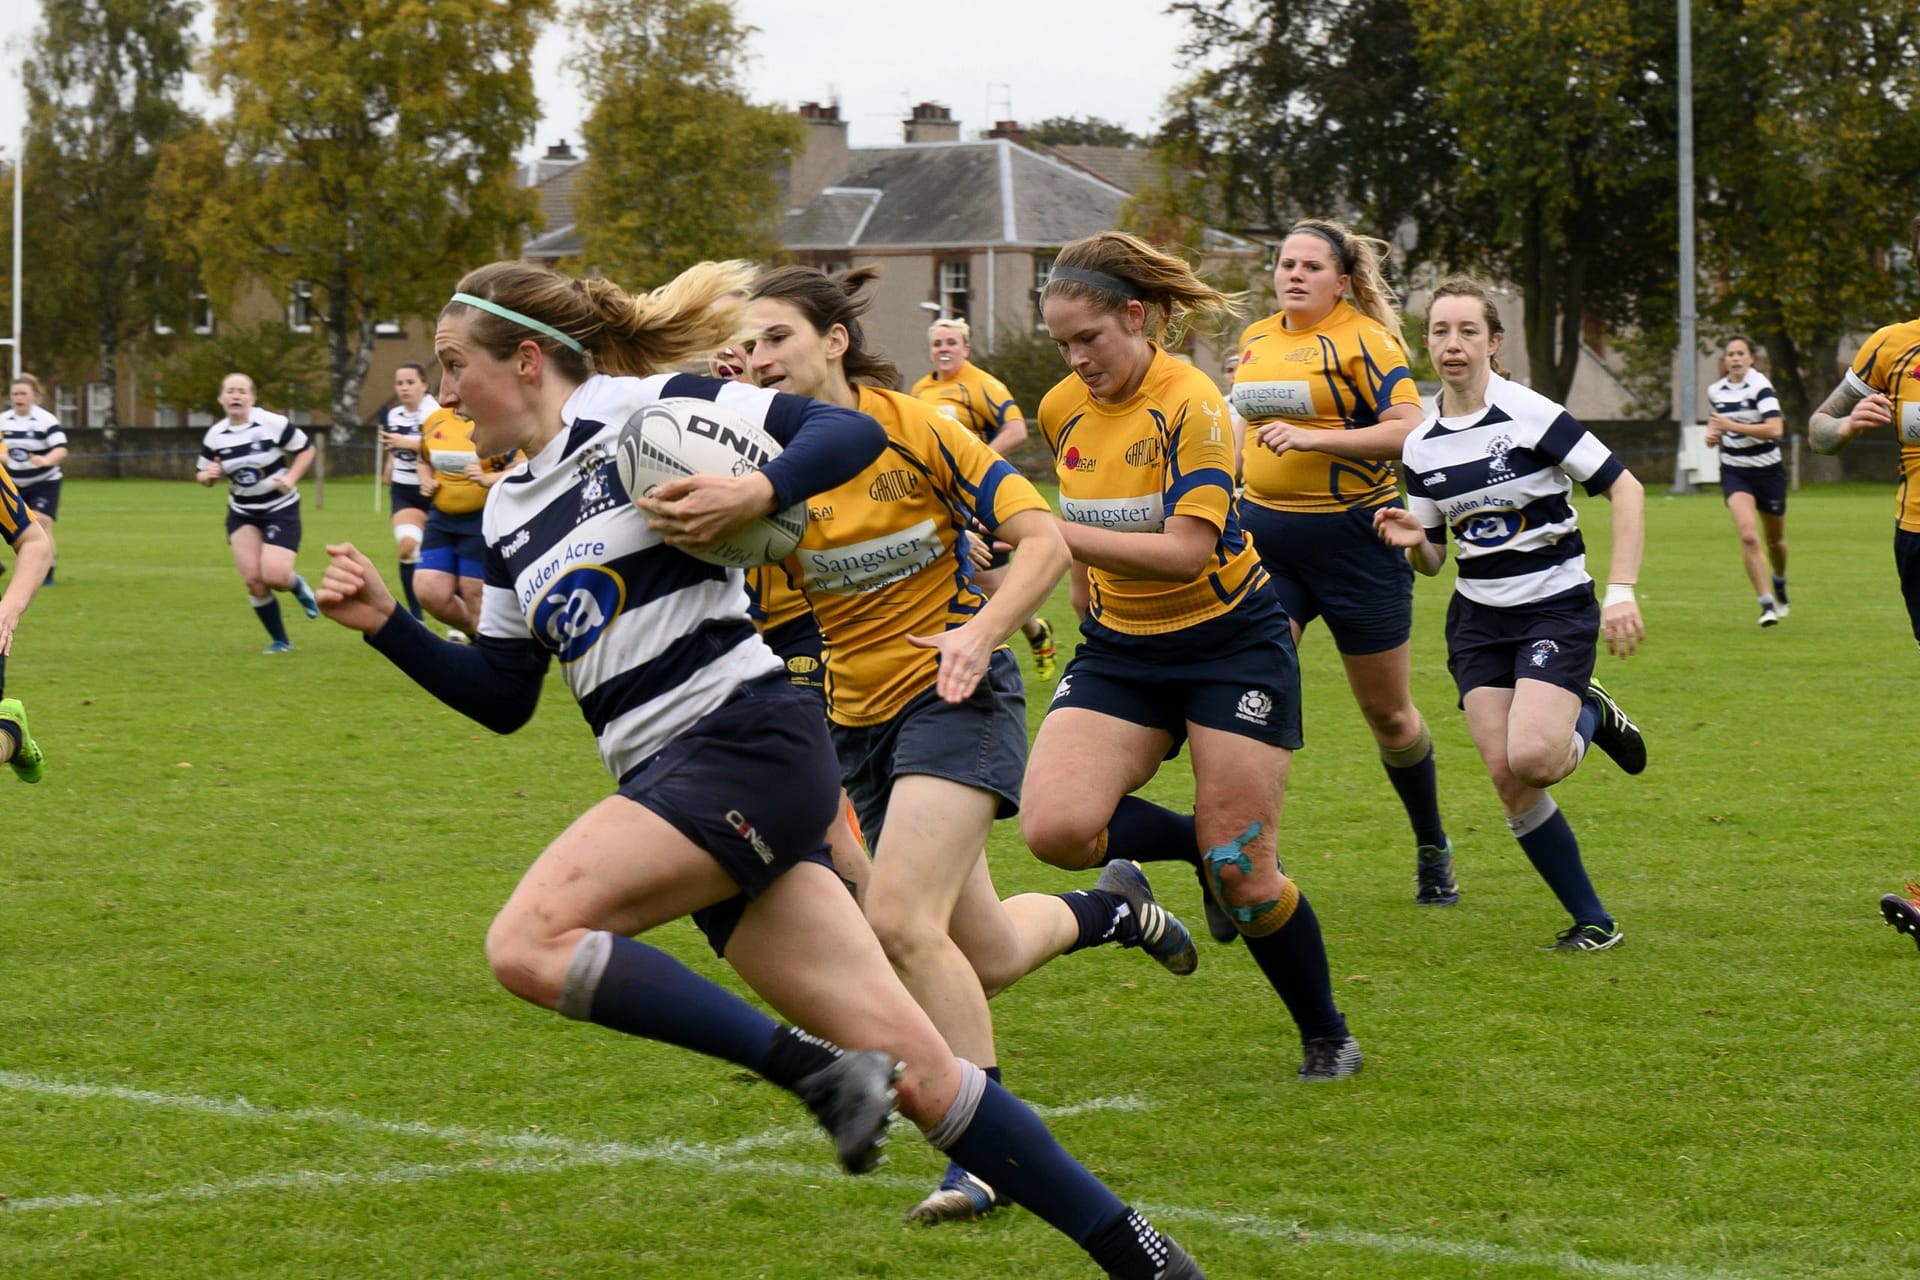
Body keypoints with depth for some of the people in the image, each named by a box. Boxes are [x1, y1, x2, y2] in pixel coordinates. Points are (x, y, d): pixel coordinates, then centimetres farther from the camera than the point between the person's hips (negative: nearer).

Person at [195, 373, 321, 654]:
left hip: (280, 510, -4)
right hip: (242, 513, 4)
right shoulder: (215, 436, -5)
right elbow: (202, 475, 6)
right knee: (253, 580, -7)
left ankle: (297, 586, 21)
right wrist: (207, 475, -19)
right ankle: (280, 640, 12)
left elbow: (306, 449, -6)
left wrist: (291, 478, -20)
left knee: (274, 576, -18)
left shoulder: (273, 424, -17)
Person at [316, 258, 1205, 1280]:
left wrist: (757, 495, -22)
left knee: (528, 942, -23)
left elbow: (851, 433, -6)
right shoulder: (507, 515, 19)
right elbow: (502, 697, 23)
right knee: (903, 1059, 1)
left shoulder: (642, 409, -3)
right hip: (670, 782, 7)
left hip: (747, 738, -7)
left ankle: (814, 1070, -18)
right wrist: (385, 624, 12)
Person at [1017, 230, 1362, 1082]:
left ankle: (1326, 1036, 17)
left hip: (1231, 643, -5)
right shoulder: (1062, 410, 1)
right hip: (1118, 650, 6)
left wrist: (1059, 534, -31)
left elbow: (1186, 549, -27)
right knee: (1055, 827, -19)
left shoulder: (1190, 404, -19)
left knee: (1240, 872, -6)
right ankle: (1199, 844, 11)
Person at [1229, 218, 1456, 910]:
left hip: (1353, 536, -5)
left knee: (1387, 712, 8)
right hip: (1266, 535, 5)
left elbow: (1408, 428, -20)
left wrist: (1313, 437, -26)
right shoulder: (1255, 339, 10)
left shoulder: (1365, 338, -9)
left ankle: (1432, 847, 31)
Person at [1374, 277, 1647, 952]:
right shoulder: (1420, 446, 4)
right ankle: (1592, 921, 7)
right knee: (1506, 776, -9)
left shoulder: (1530, 415, -13)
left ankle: (1591, 718, 11)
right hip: (1477, 618, 5)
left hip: (1557, 608, -5)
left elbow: (1625, 488, -12)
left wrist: (1622, 590, -19)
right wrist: (1411, 540, -11)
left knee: (1531, 757, -26)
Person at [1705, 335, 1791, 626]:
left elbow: (1775, 429, -28)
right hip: (1734, 471, 2)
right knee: (1747, 535, -20)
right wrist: (1713, 434, 2)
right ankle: (1767, 603, -16)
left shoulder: (1760, 386, -16)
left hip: (1767, 469, -2)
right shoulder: (1715, 391, 3)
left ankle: (1779, 582, 48)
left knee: (1775, 540, 15)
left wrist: (1732, 426, -28)